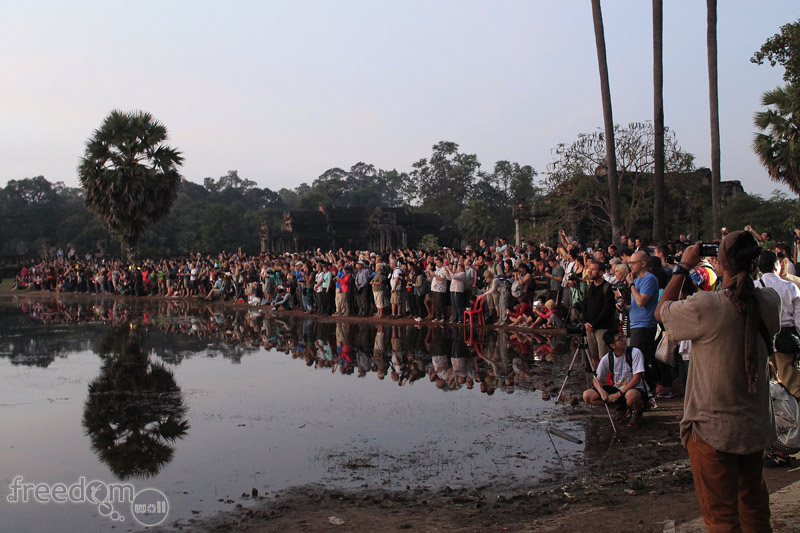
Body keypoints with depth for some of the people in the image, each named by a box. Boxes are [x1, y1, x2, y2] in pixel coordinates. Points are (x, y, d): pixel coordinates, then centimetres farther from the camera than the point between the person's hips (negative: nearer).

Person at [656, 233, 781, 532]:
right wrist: (744, 265, 11)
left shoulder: (706, 306, -23)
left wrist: (684, 266, 2)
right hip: (756, 426, 6)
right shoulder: (770, 301, -7)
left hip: (713, 429, -5)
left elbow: (661, 311, -5)